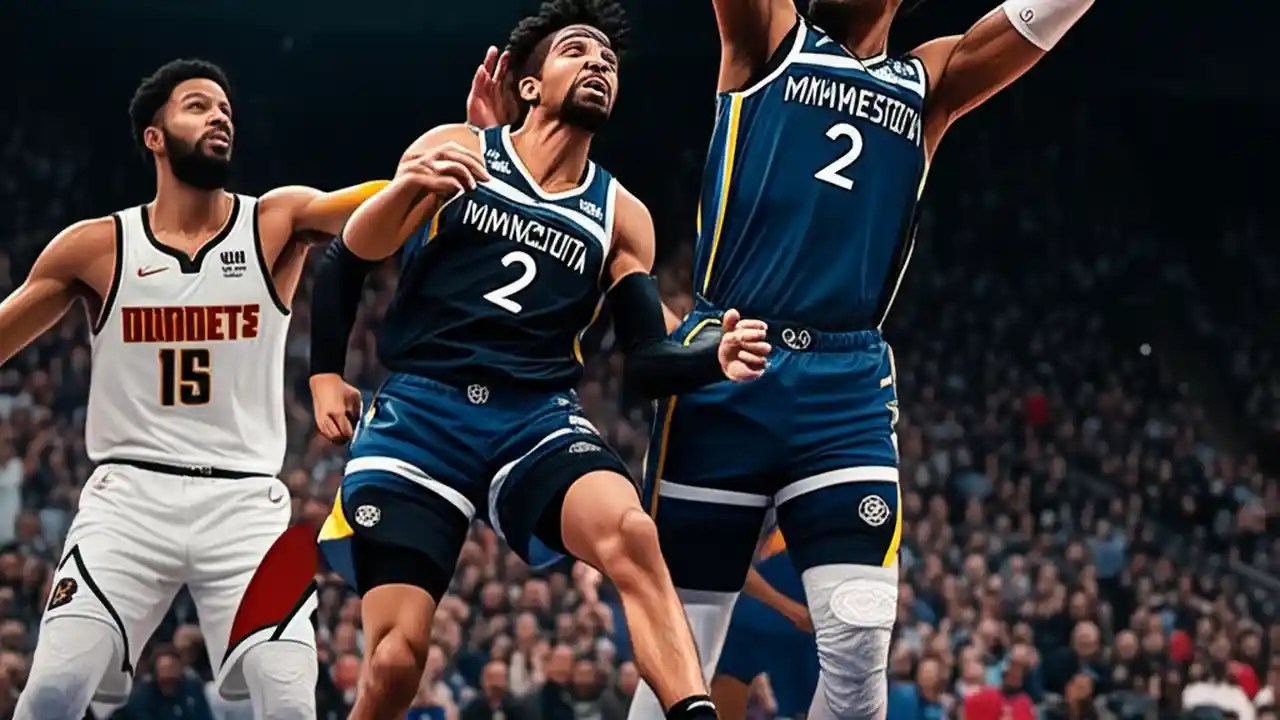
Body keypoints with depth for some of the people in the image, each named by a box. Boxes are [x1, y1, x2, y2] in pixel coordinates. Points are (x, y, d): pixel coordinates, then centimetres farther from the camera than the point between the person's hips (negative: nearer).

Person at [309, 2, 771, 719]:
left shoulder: (622, 216, 12)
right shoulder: (455, 153, 4)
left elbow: (645, 362, 9)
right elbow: (346, 261, 11)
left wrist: (717, 358, -10)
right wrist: (326, 374, 4)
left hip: (538, 420, 2)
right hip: (418, 415, -2)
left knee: (631, 533, -32)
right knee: (397, 657, -10)